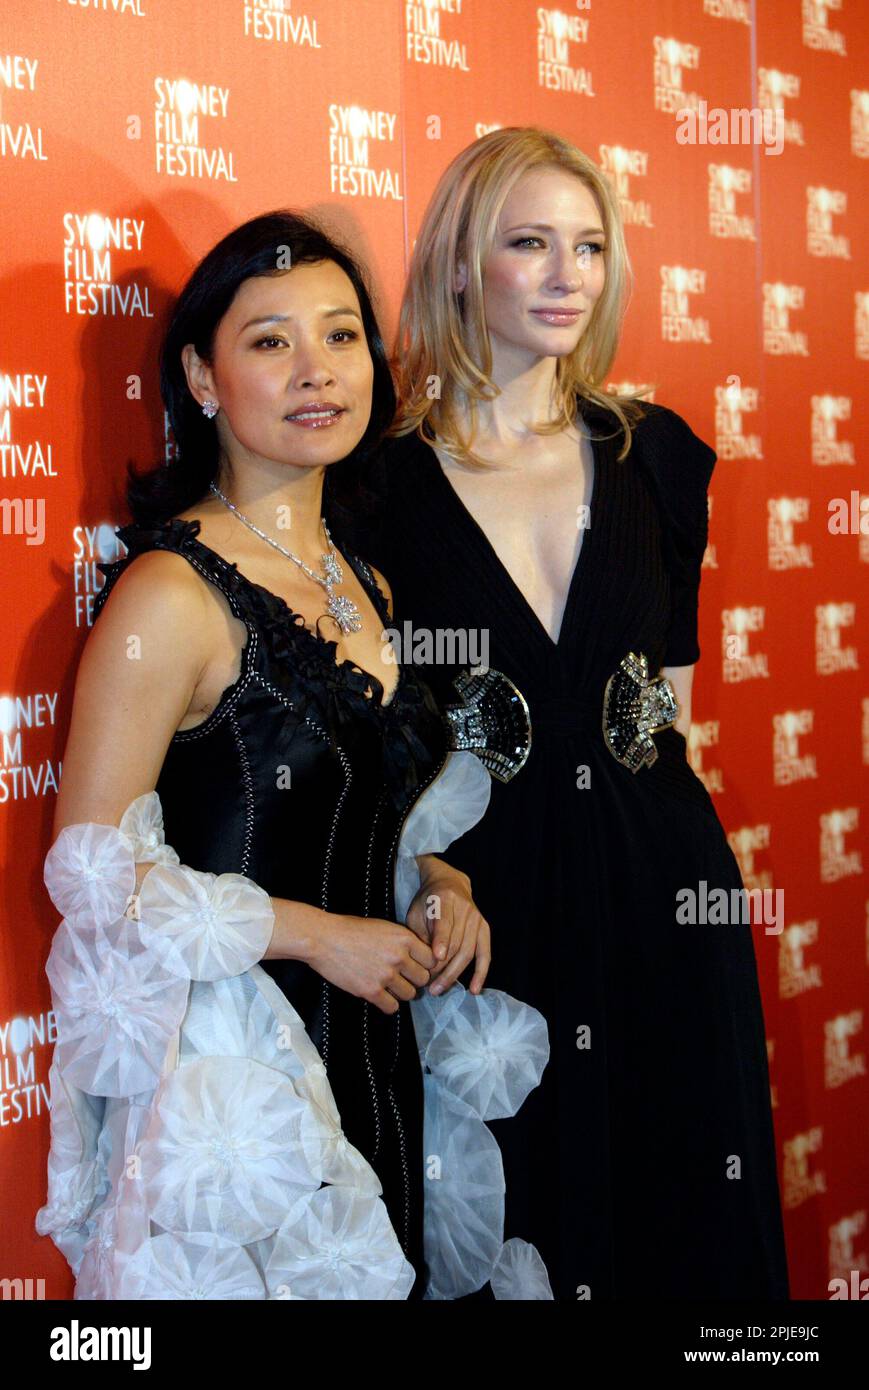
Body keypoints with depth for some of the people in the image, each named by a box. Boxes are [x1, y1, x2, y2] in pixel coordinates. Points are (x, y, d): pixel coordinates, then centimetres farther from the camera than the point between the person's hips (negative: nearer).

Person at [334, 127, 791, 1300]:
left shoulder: (655, 453, 6)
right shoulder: (381, 475, -5)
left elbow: (672, 679, 12)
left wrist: (654, 812, 6)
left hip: (658, 892, 3)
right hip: (474, 892, -3)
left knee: (673, 1210, 12)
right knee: (497, 1232, 8)